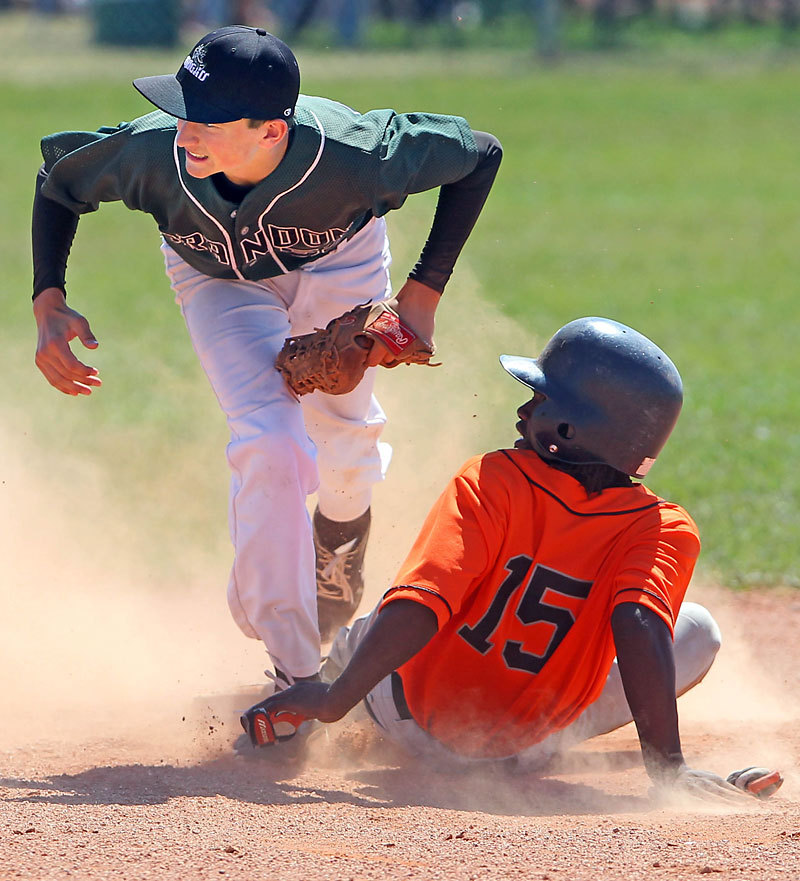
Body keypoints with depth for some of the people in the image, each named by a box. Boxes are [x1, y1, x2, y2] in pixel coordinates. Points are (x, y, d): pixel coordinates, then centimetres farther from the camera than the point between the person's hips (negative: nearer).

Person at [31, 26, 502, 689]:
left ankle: (342, 530, 53)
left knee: (342, 433, 13)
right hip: (220, 280, 0)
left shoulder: (354, 155, -43)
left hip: (339, 265, 0)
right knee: (270, 447, -16)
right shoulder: (154, 150, -39)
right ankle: (293, 671, -3)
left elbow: (480, 154, -24)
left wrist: (422, 296, -25)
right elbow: (58, 179, -16)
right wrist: (48, 305, -28)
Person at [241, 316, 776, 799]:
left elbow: (417, 608, -30)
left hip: (414, 725, 1)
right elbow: (641, 626, -36)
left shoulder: (492, 481, -22)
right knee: (698, 630, 13)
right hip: (527, 748, -1)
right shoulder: (665, 531, -20)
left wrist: (335, 699, -28)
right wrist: (665, 764, -40)